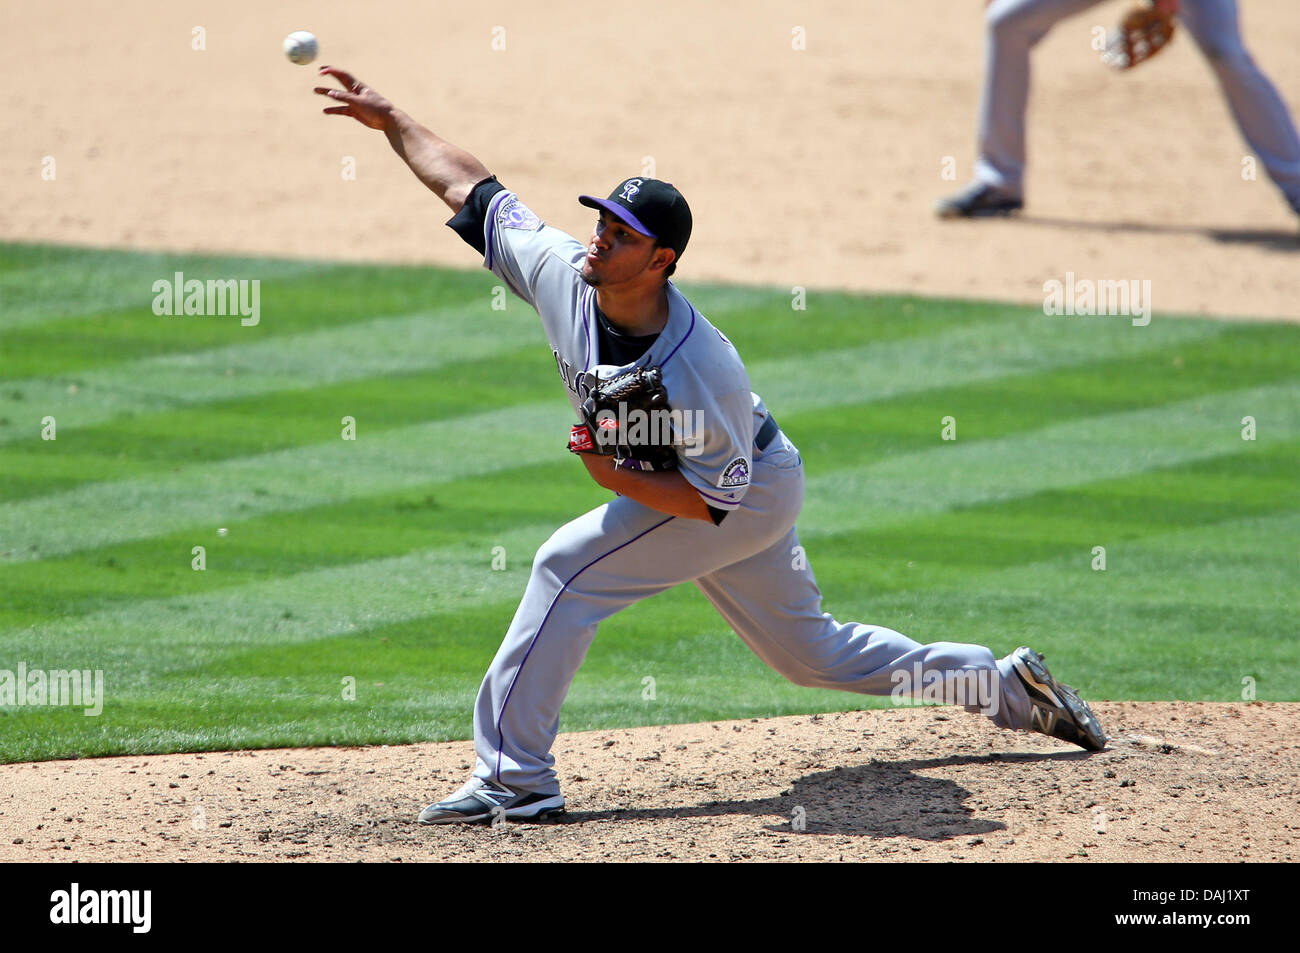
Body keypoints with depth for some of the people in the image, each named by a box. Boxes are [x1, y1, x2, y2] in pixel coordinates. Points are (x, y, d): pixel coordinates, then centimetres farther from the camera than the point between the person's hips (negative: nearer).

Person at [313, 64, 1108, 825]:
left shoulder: (700, 372, -36)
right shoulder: (562, 274, -18)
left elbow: (716, 498, -28)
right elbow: (475, 190, -6)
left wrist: (617, 477, -33)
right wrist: (391, 119, -5)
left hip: (751, 492, -8)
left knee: (567, 568, -20)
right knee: (811, 651, 19)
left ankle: (514, 778, -17)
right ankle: (1008, 686, 31)